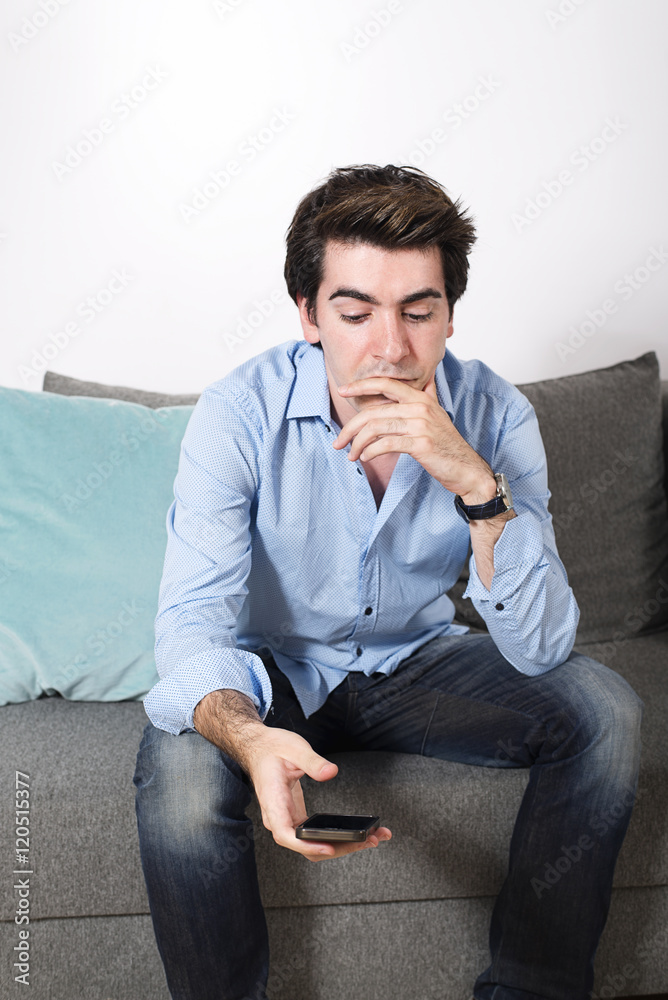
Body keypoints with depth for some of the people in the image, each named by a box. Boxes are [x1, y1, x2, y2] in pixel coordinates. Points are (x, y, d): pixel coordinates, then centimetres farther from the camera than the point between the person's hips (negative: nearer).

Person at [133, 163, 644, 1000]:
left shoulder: (494, 415, -17)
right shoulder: (240, 413, -22)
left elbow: (540, 649, -22)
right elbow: (193, 619, -28)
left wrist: (476, 483, -38)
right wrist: (249, 736, -51)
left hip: (417, 661, 3)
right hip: (277, 670, -2)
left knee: (602, 710, -19)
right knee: (178, 766, -32)